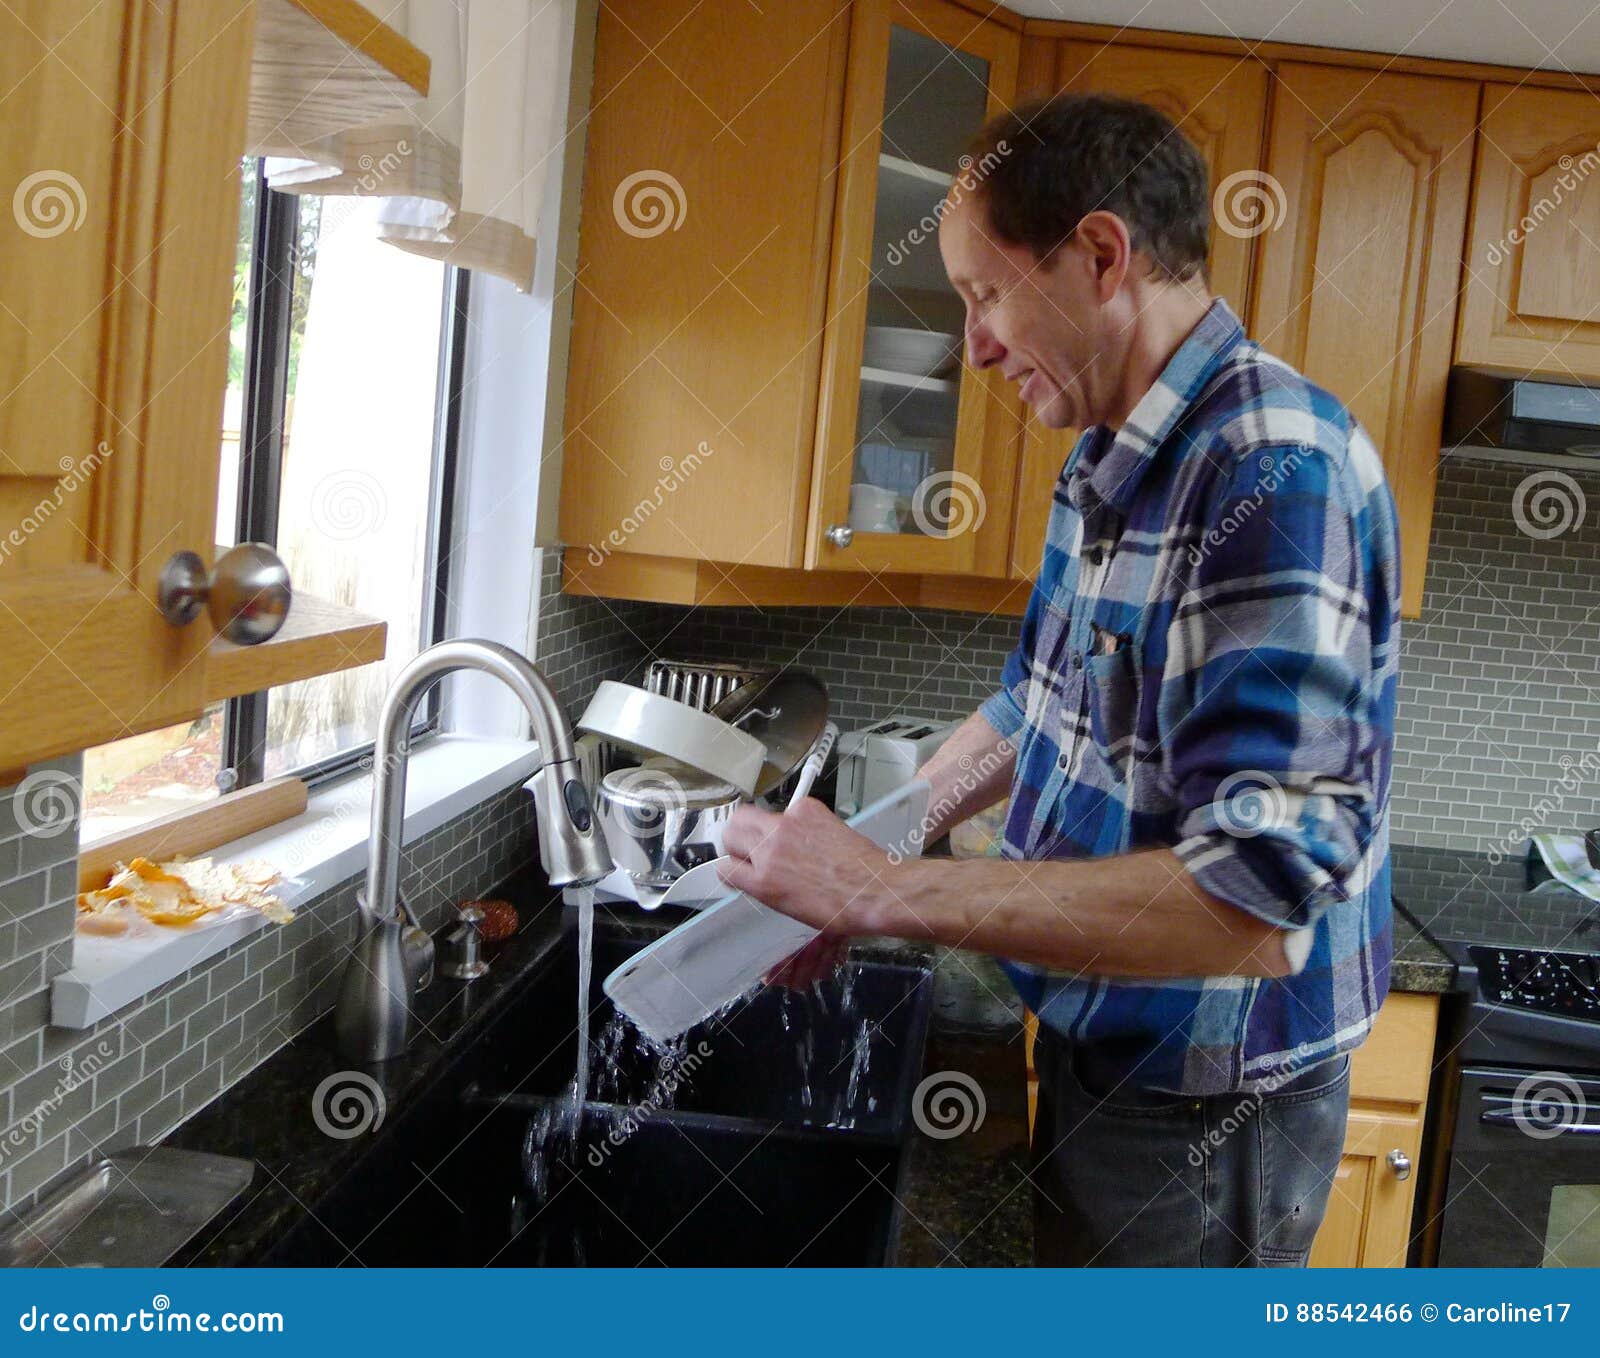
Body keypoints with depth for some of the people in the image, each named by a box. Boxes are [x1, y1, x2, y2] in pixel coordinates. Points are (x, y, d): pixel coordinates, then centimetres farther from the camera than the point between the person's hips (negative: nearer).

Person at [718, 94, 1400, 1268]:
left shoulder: (1278, 472, -27)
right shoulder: (1110, 466, 3)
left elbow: (1255, 905, -34)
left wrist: (886, 891, -29)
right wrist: (852, 865, 7)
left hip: (1205, 1109, -8)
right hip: (1097, 1047, 8)